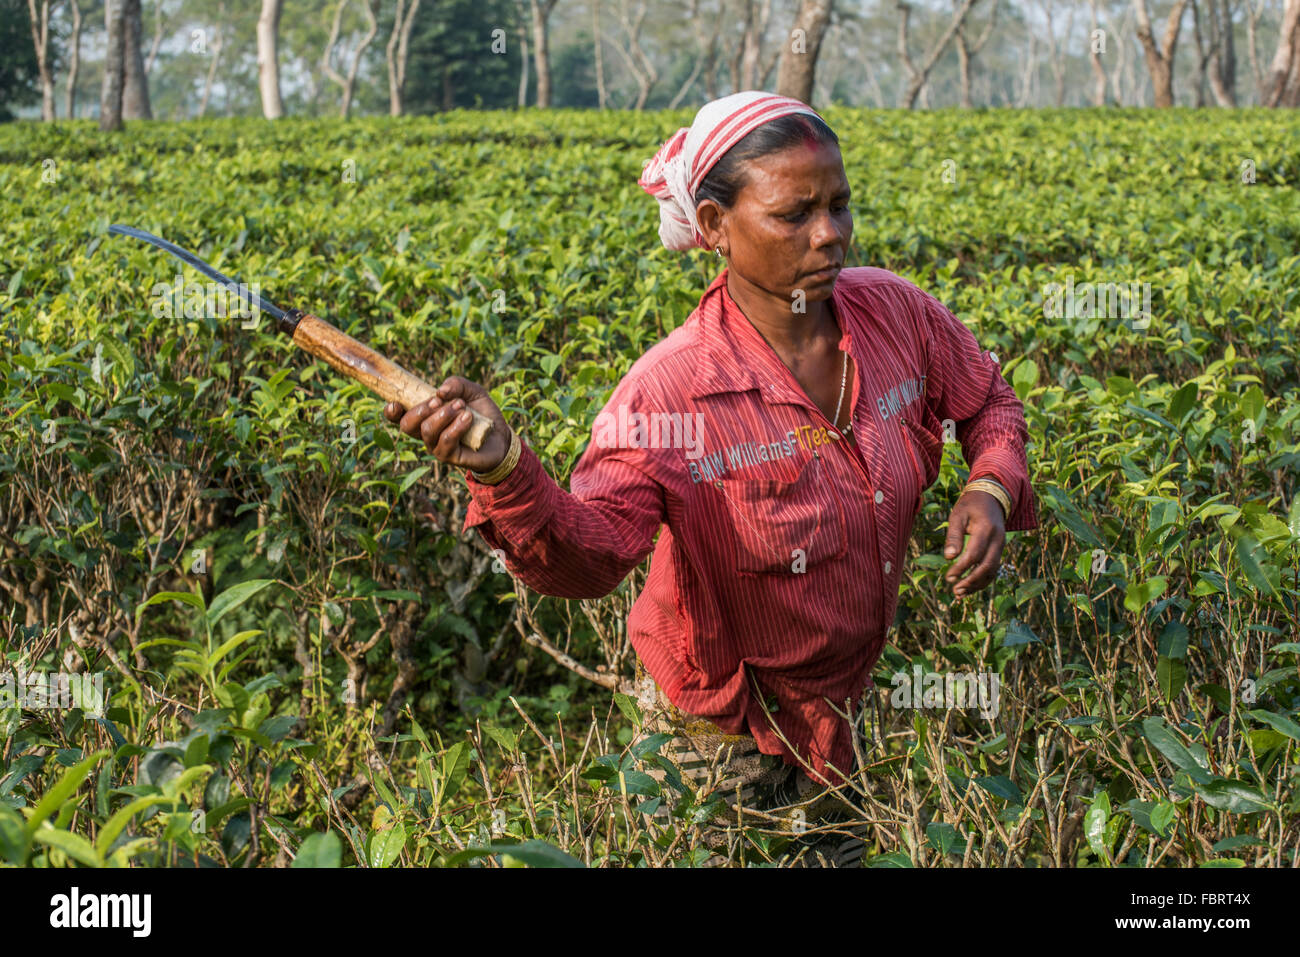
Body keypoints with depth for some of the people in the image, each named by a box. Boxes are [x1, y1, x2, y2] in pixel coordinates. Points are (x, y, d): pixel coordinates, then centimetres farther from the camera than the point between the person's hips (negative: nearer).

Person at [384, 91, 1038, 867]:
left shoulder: (896, 314, -13)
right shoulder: (672, 393, -28)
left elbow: (990, 405, 5)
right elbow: (588, 556, -38)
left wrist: (991, 490, -16)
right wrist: (504, 468, -57)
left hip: (857, 688, 5)